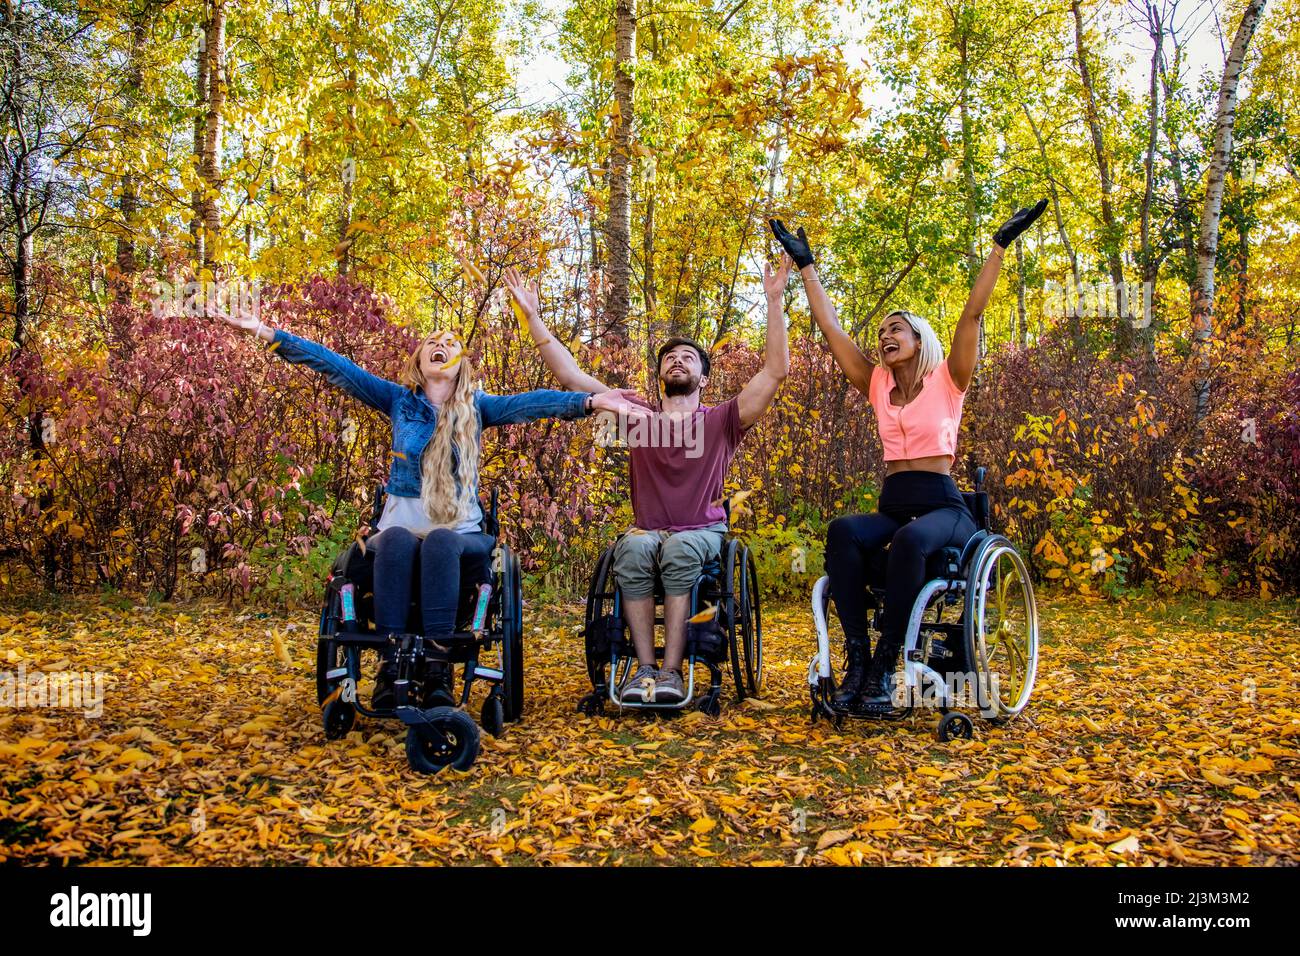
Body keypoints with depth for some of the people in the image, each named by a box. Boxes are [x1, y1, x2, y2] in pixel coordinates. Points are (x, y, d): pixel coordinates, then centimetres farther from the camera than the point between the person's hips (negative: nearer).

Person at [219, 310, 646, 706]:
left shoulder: (476, 407, 8)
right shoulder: (399, 399, 10)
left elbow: (530, 402, -8)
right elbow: (336, 367, 4)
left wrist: (589, 400, -25)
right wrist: (268, 333, -3)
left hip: (460, 533, 0)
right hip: (401, 524, 1)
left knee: (440, 542, -34)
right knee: (397, 540, -34)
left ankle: (438, 667, -37)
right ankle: (390, 665, -34)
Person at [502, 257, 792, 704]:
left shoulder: (721, 421, 6)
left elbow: (776, 370, -5)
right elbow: (570, 375, 6)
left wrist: (774, 302, -11)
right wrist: (532, 316, 1)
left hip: (703, 534, -1)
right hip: (647, 530, 1)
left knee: (679, 549, -35)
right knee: (634, 548, -34)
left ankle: (671, 671, -32)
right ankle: (644, 668, -29)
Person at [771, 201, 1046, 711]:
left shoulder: (946, 381, 5)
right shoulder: (878, 386, 15)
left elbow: (973, 313, -4)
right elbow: (831, 329, 15)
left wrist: (1000, 246, -10)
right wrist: (805, 266, 17)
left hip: (943, 506, -3)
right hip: (892, 504, 4)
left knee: (910, 539, -38)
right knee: (843, 530, -31)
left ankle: (885, 660, -30)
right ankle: (856, 654, -31)